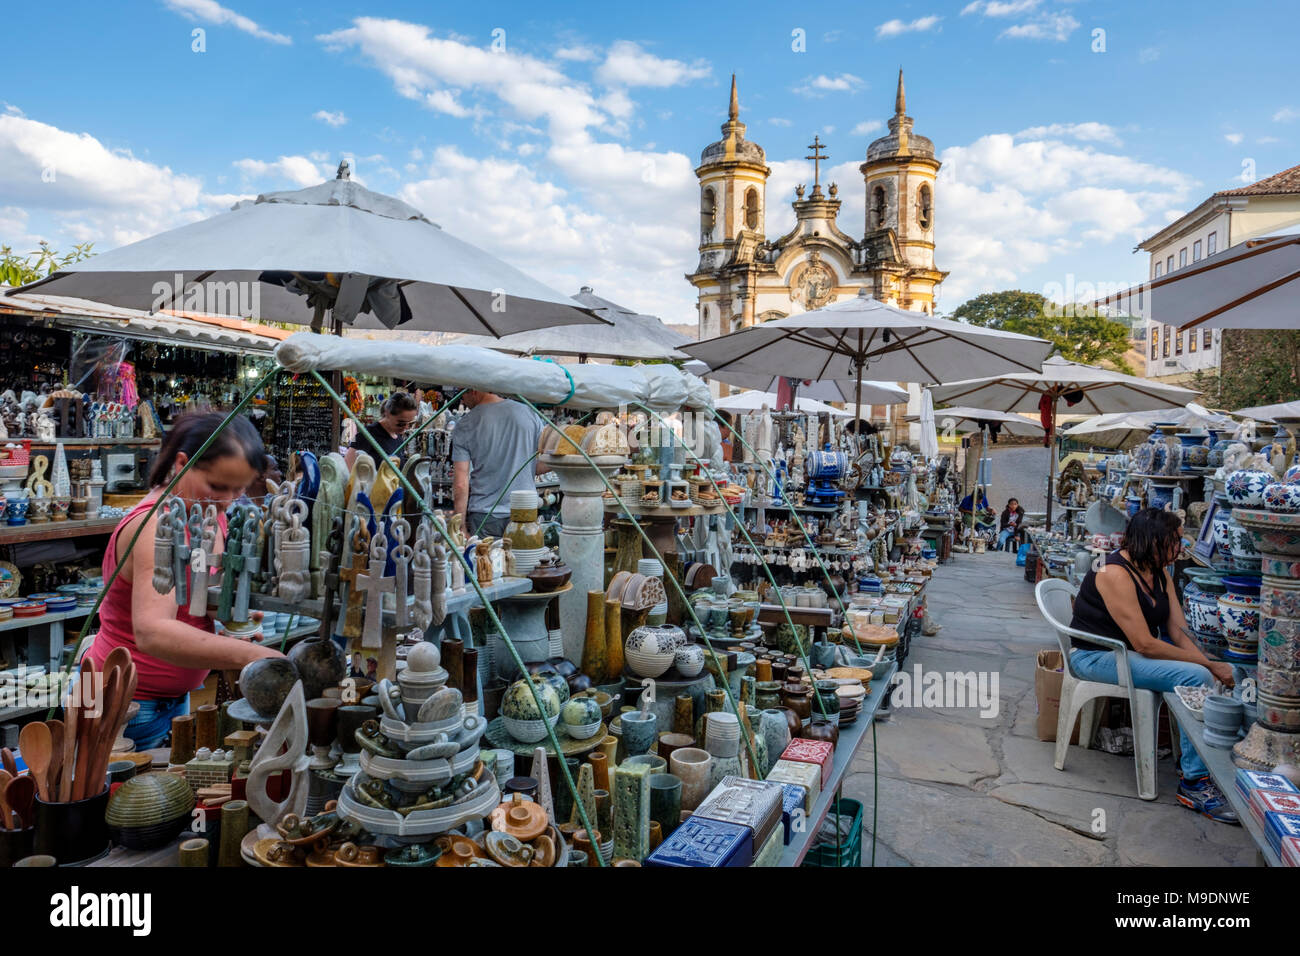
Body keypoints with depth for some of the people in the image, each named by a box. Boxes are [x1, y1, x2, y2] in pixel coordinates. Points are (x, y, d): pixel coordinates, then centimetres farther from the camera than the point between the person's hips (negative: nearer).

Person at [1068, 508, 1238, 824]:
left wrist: (1210, 664, -16)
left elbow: (1180, 631, 1)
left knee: (1204, 671, -8)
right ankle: (1195, 782, -17)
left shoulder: (1160, 573, 7)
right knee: (1196, 677, -24)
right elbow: (1144, 644, -24)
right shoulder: (1115, 574, -21)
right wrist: (1209, 665, -20)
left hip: (1131, 652, 9)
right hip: (1098, 657, -9)